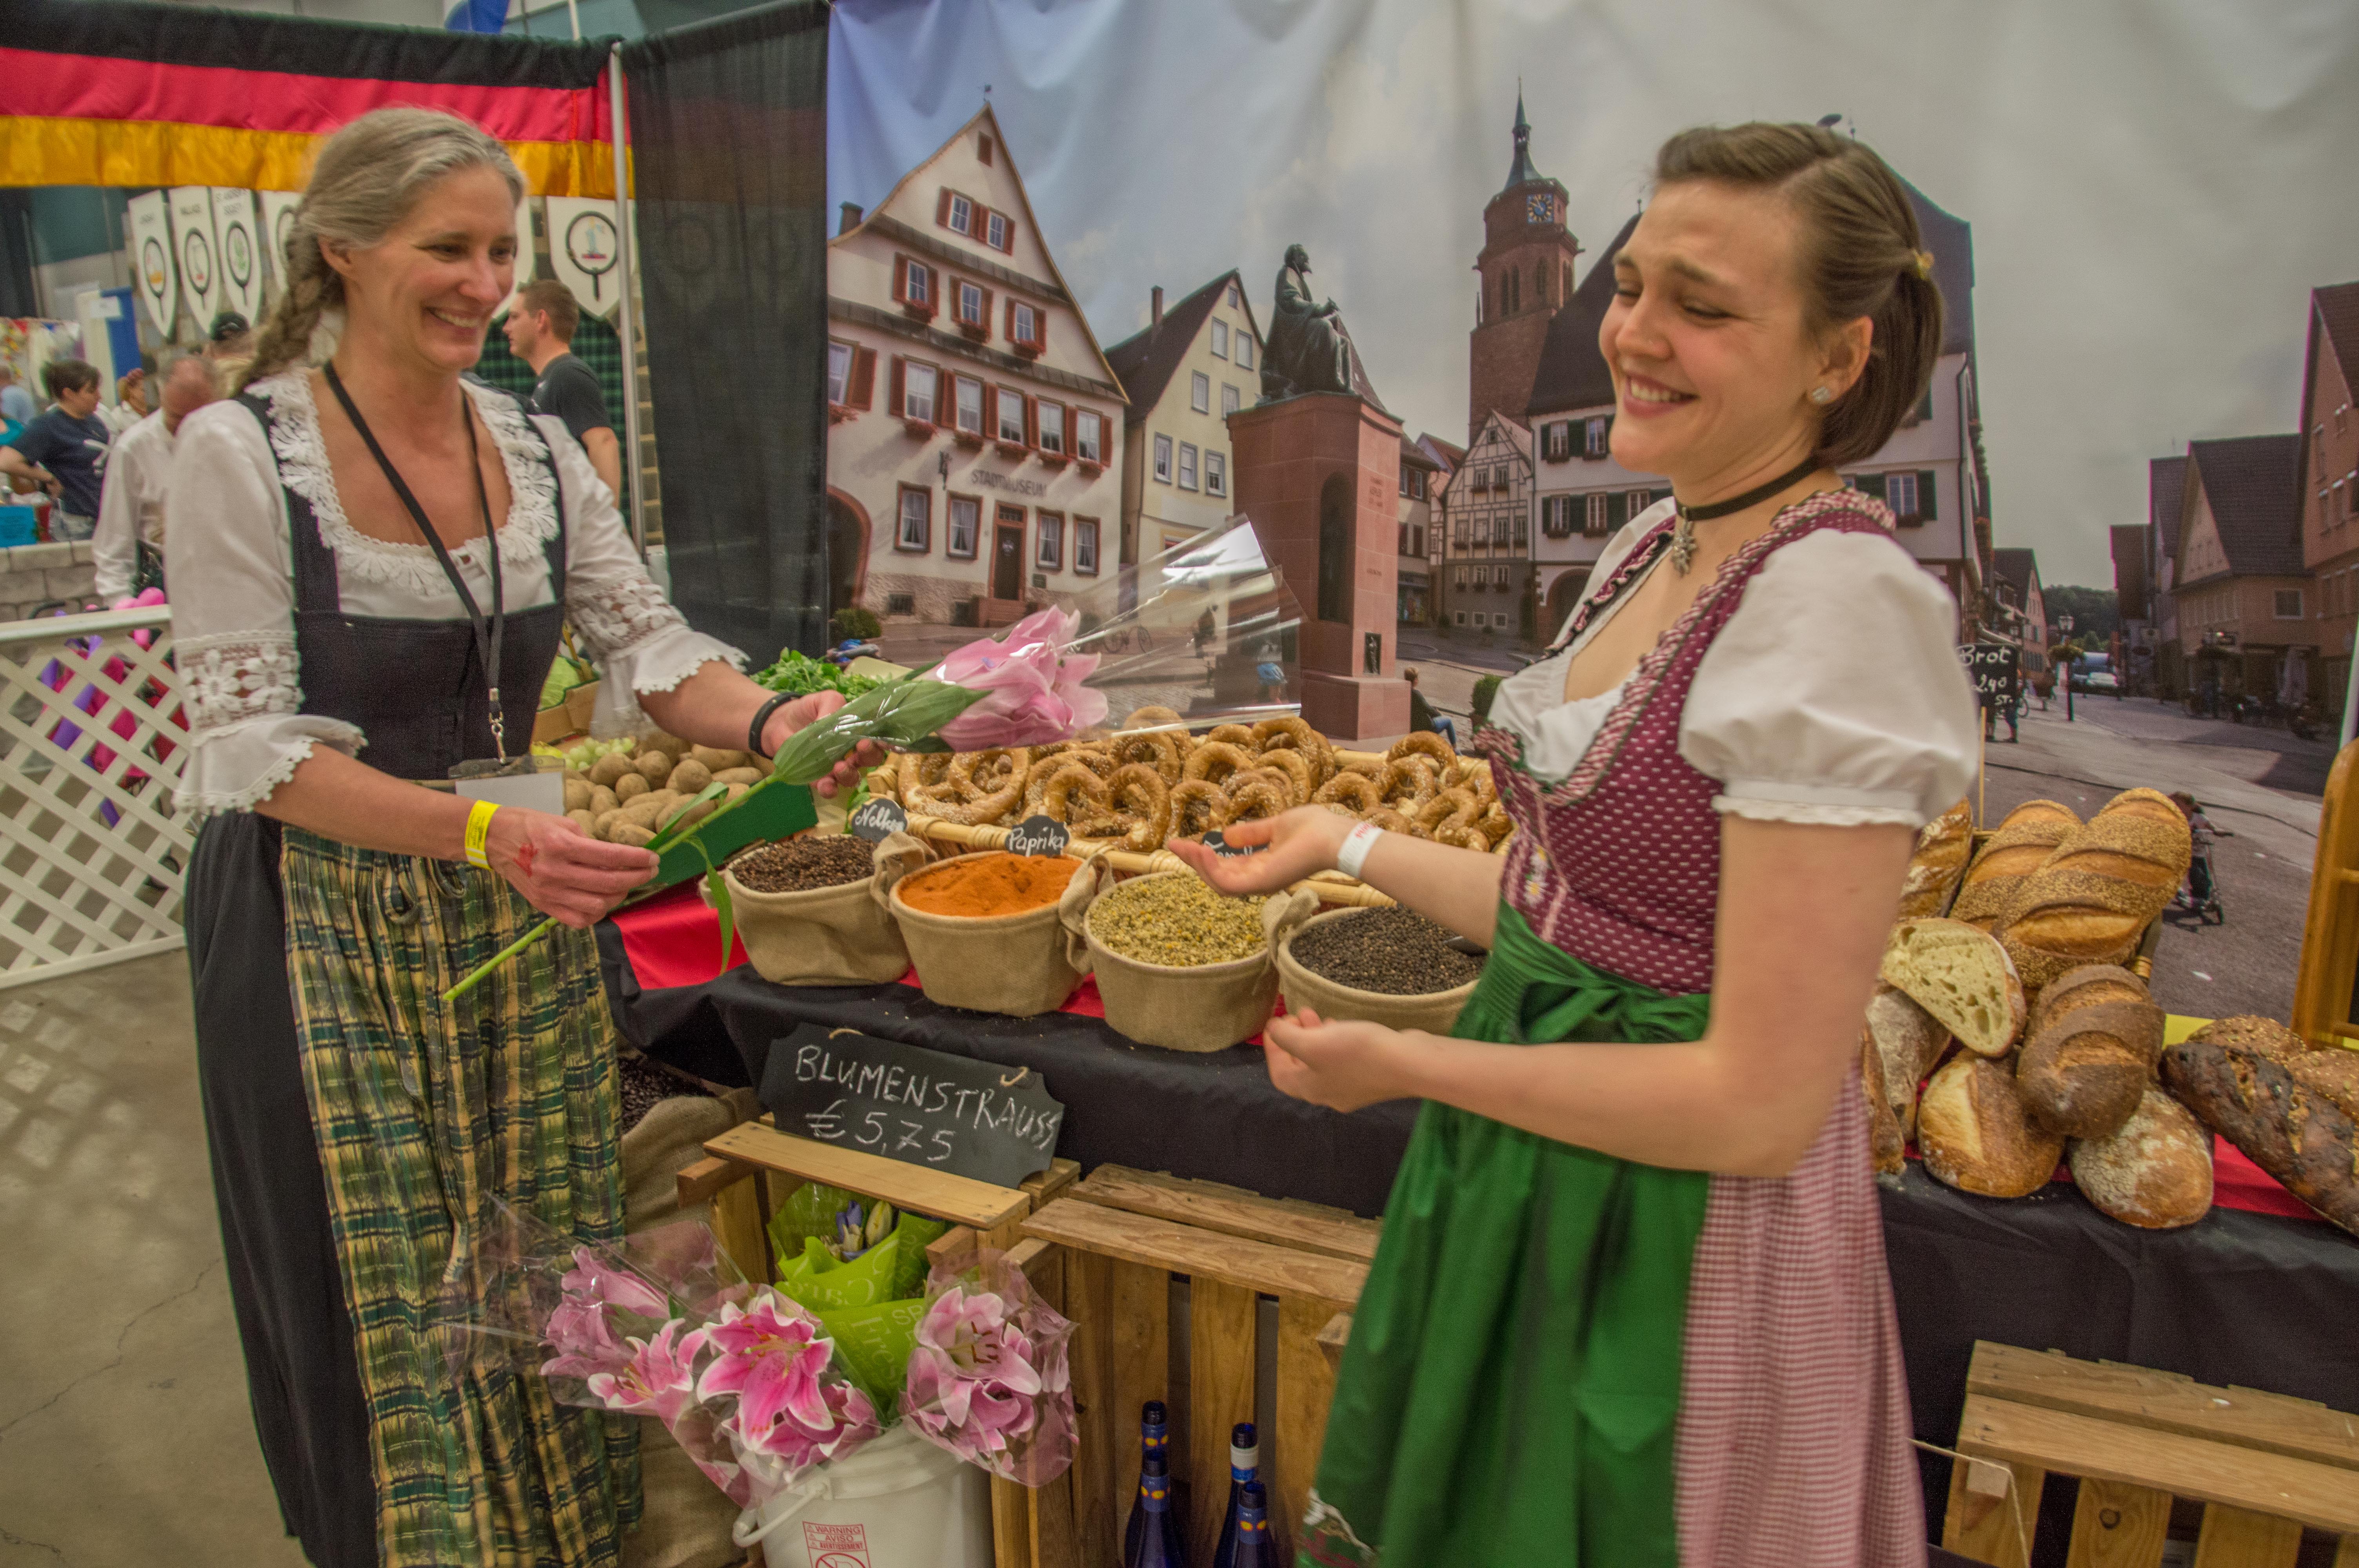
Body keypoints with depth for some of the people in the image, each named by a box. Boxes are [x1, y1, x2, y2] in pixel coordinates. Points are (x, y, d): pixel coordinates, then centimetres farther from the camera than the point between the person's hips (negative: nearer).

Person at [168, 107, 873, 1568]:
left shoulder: (537, 447, 3)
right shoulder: (242, 452, -11)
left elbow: (649, 645, 0)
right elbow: (252, 749, -14)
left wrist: (770, 721, -21)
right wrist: (483, 832, -28)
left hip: (521, 915, 5)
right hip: (329, 931, -4)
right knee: (391, 1302, 8)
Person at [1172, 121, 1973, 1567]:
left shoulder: (1845, 608, -24)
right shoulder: (1652, 548, 2)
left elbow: (1760, 1103, -24)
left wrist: (1408, 1065, -16)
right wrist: (1351, 846, 12)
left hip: (1692, 1239, -8)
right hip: (1535, 1185, 8)